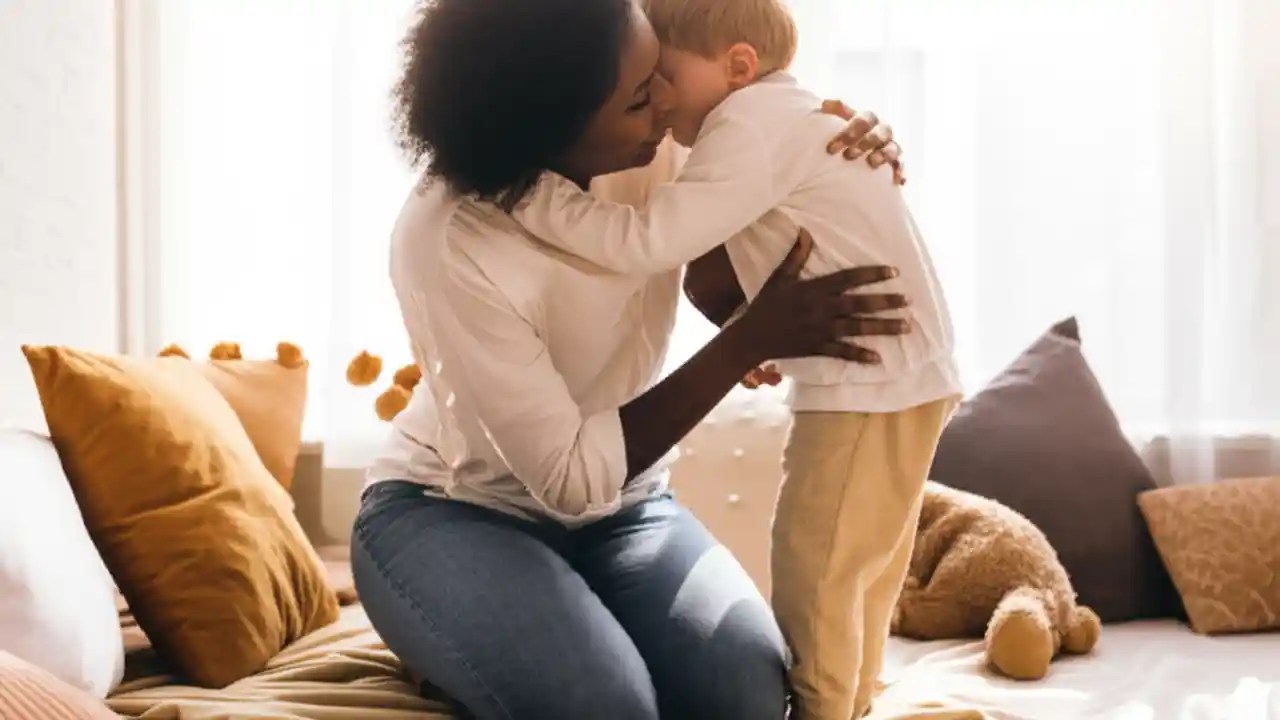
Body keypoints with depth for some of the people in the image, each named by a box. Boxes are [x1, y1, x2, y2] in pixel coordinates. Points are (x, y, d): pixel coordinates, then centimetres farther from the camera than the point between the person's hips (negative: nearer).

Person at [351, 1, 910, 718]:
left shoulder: (655, 154, -14)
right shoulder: (448, 243, -29)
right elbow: (572, 476, -26)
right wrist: (753, 342, -30)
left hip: (620, 509, 5)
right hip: (452, 511, -4)